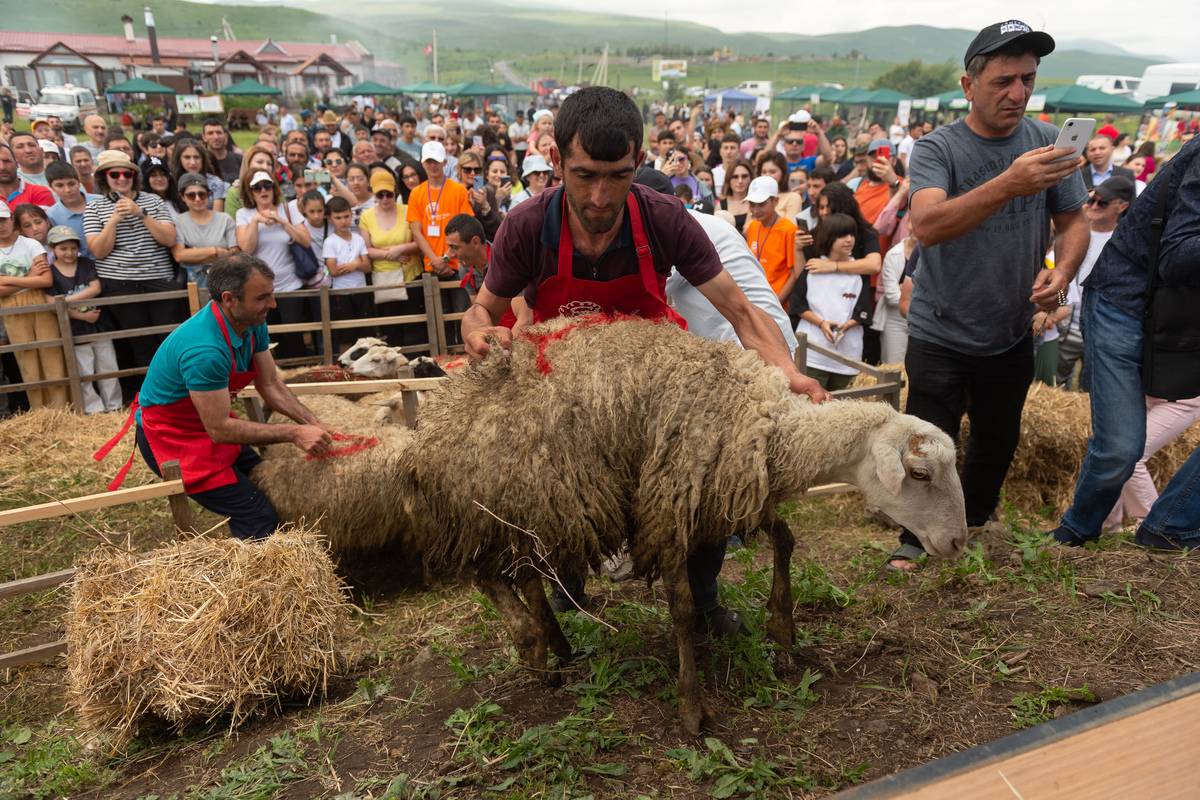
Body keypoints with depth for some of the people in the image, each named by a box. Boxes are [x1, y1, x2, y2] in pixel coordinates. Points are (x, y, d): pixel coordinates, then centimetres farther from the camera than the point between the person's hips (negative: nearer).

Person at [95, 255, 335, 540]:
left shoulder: (253, 324, -9)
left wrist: (312, 423, -15)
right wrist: (293, 434, -29)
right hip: (171, 436, -8)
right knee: (260, 521, -14)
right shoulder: (204, 350, -35)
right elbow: (219, 430, -30)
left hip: (211, 421, 8)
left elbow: (271, 385, -2)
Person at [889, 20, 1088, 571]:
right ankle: (916, 540, 25)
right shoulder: (936, 148, -14)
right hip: (942, 335, -4)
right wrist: (1010, 184, -45)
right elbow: (927, 226, -32)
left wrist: (1062, 271, -17)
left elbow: (1074, 221, 5)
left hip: (1012, 334, 5)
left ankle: (975, 522, 47)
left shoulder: (1047, 142, -2)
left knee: (998, 441, 21)